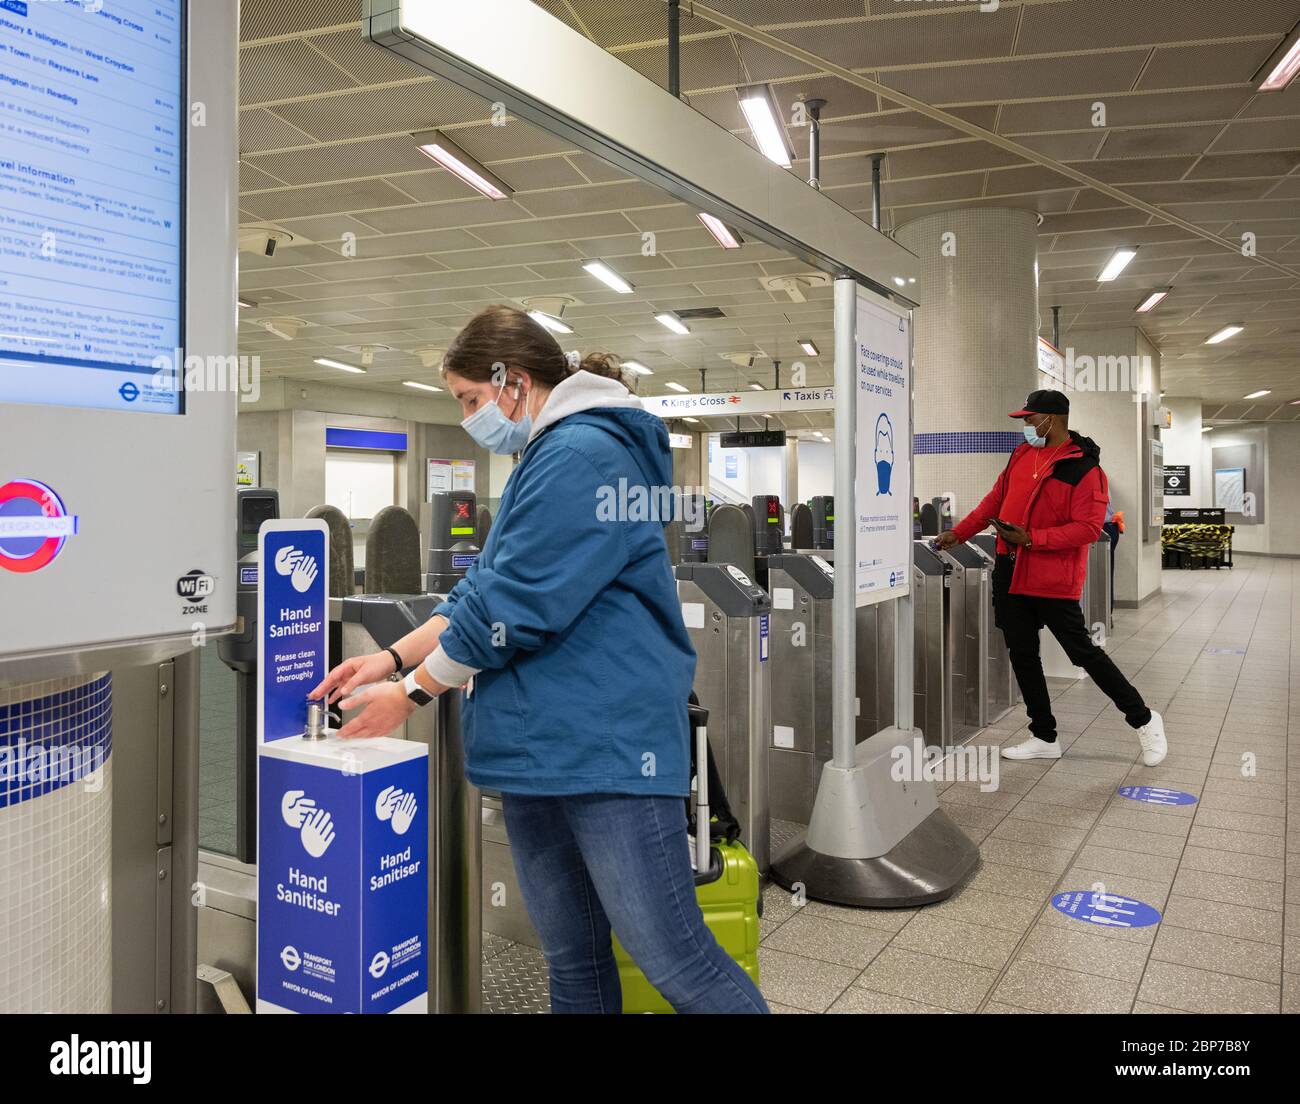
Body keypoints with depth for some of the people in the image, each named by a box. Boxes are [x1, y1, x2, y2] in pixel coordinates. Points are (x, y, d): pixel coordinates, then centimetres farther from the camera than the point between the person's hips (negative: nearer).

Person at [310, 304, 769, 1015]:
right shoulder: (545, 456, 21)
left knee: (673, 959, -2)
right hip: (535, 745, 10)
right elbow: (488, 587, 21)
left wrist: (412, 692, -4)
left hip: (608, 743, -10)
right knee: (571, 958, 15)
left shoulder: (581, 452, -13)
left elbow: (514, 607, -17)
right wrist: (394, 656, 12)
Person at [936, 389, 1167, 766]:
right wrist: (957, 533, 13)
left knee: (1082, 652, 0)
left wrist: (1032, 538, -22)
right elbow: (995, 500, 18)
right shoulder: (1022, 455, 10)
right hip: (1010, 574, 7)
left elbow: (1089, 528, -17)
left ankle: (1144, 720, 20)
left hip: (1053, 579, -7)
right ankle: (1044, 737, 24)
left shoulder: (1084, 468, -11)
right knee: (1022, 655, 11)